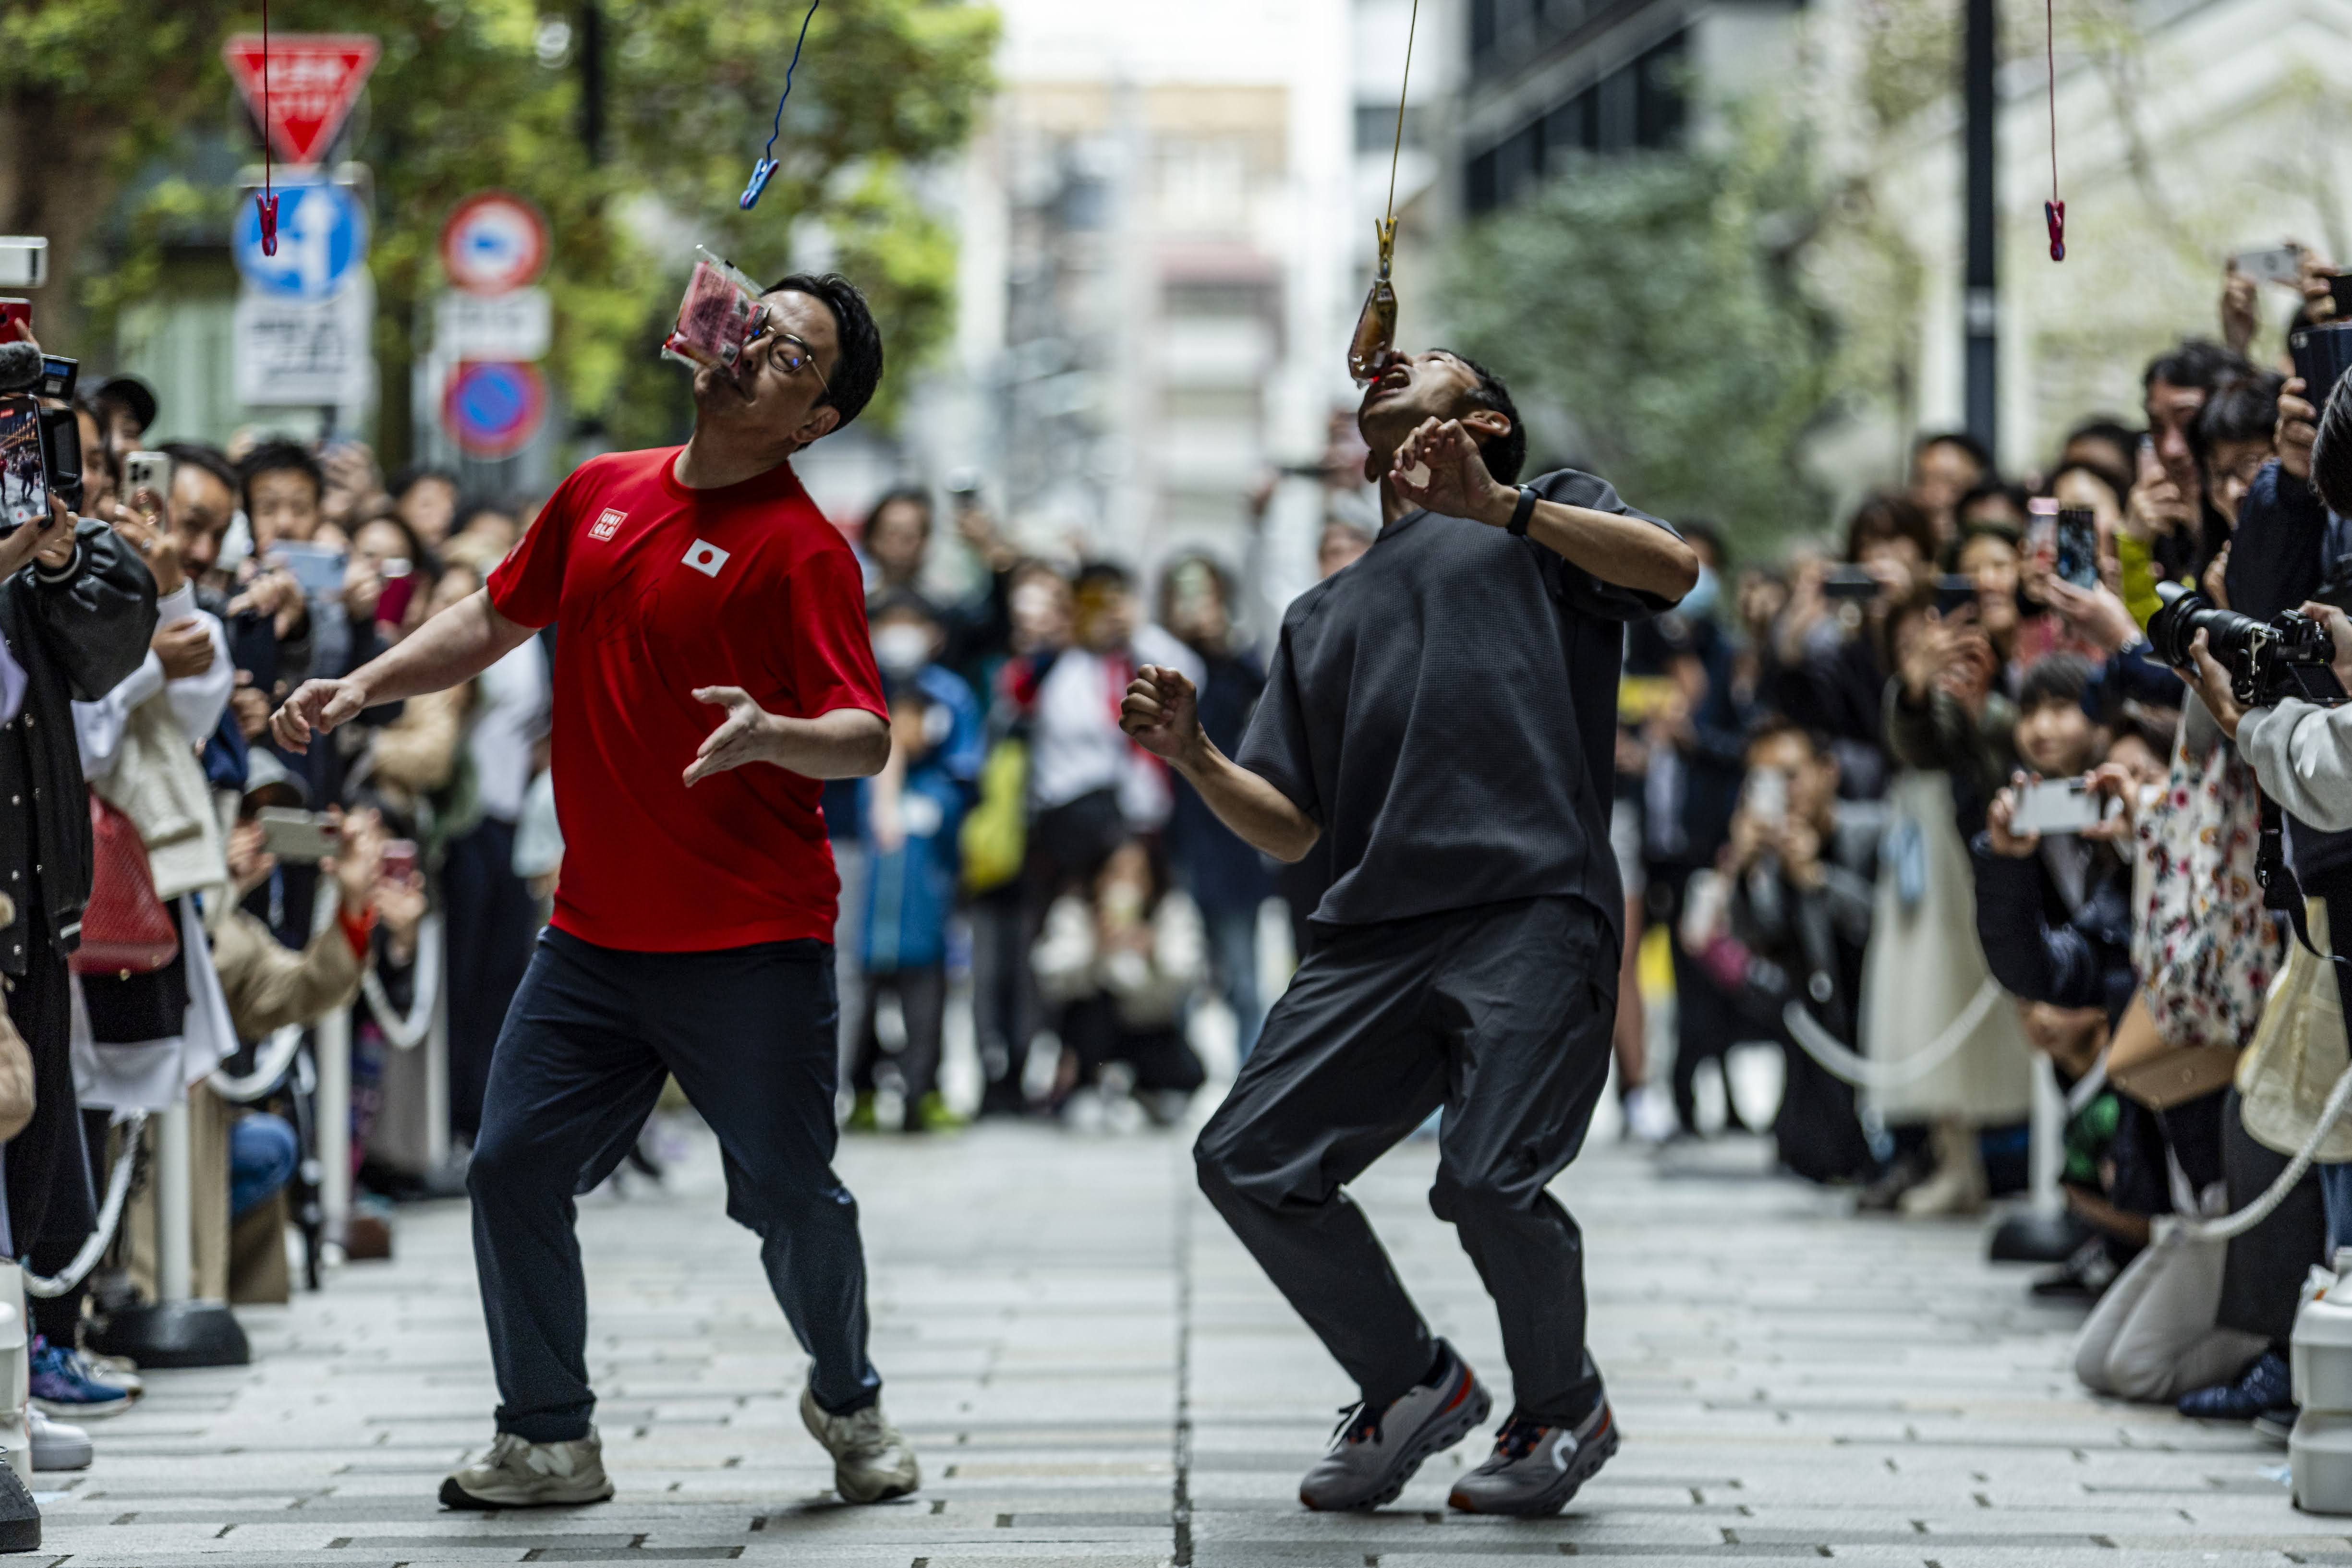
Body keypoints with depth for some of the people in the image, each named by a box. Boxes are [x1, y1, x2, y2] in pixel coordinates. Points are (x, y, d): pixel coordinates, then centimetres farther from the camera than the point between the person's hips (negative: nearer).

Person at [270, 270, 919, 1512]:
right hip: (593, 934, 5)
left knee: (789, 1197, -1)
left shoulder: (800, 549, -10)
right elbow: (497, 619, 23)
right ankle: (550, 1443, 13)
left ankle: (847, 1405, 27)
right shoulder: (600, 494, 9)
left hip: (751, 947, -5)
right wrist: (367, 686, 12)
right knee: (511, 1166, 0)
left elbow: (867, 736, -17)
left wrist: (774, 734, -37)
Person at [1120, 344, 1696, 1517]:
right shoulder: (1324, 615, 30)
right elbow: (1285, 828, 22)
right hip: (1374, 933, 6)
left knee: (1489, 1179, -21)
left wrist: (1494, 506, -14)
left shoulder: (1548, 518, 18)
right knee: (1249, 1162, -8)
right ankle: (1412, 1387, 13)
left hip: (1532, 908, -6)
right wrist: (1194, 757, 2)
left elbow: (1671, 569, -6)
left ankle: (1565, 1411, 6)